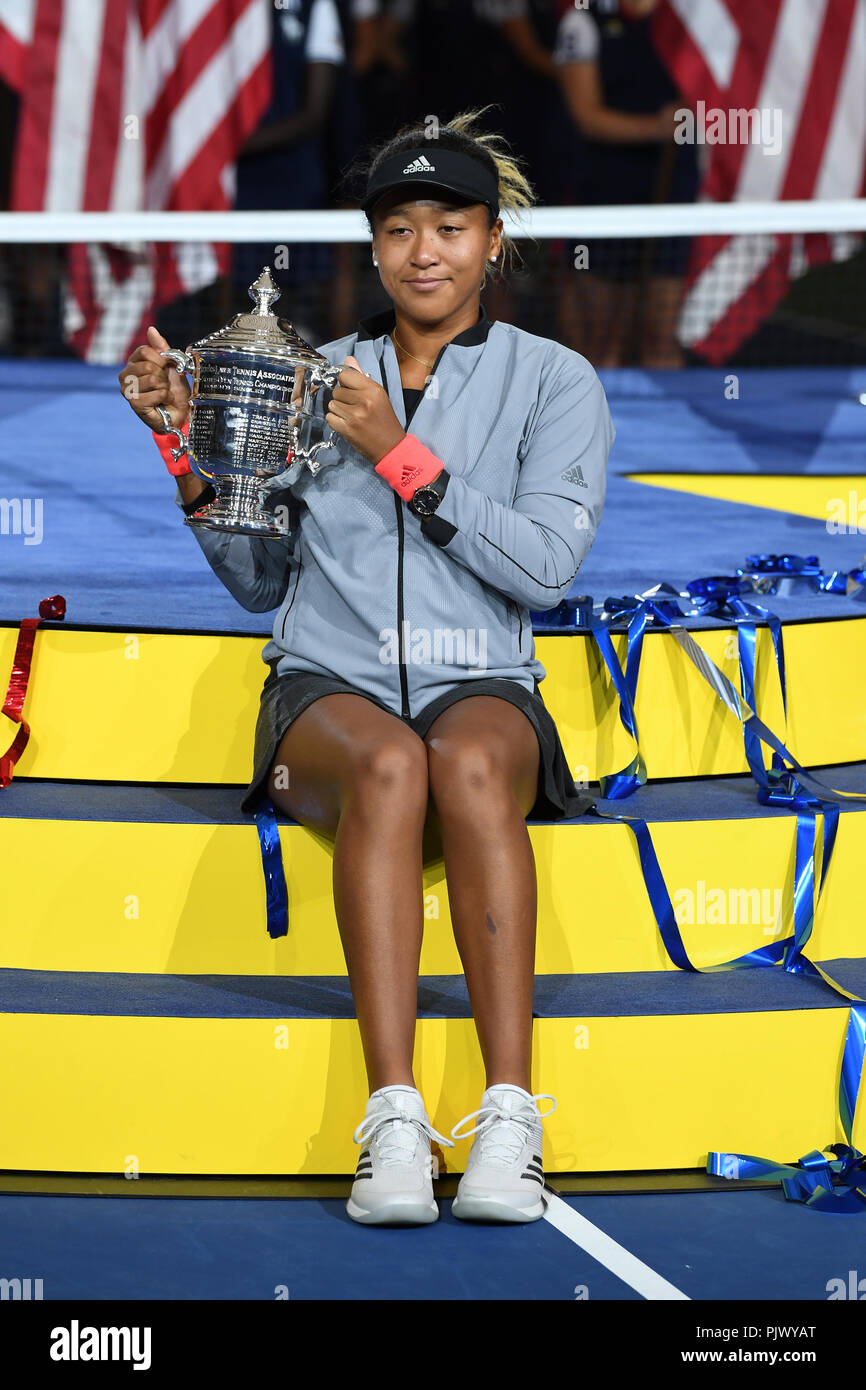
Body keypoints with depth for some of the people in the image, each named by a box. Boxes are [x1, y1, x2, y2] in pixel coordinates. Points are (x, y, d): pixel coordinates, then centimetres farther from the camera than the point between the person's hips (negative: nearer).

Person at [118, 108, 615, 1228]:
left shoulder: (552, 381, 9)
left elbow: (546, 566, -4)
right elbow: (259, 579, 18)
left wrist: (402, 454, -9)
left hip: (480, 686, -1)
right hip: (329, 684, 1)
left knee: (469, 764, -38)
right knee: (389, 764, -37)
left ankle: (510, 1120, -43)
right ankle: (394, 1124, -44)